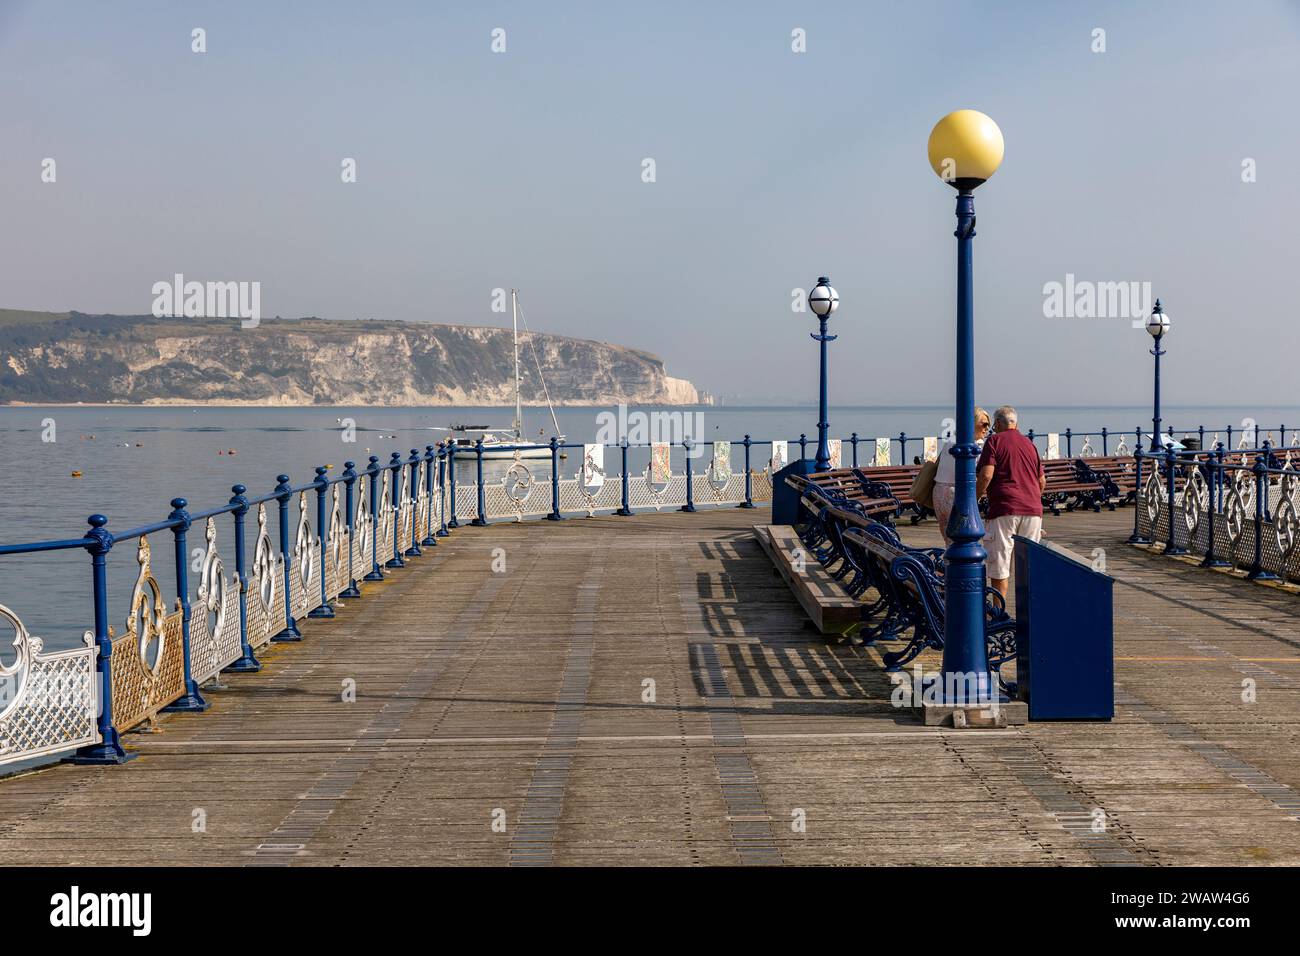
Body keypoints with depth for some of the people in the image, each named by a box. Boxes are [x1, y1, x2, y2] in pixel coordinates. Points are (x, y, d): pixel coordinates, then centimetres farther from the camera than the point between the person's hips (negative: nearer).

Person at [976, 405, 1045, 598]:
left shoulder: (995, 441, 1)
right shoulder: (1029, 444, 18)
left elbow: (986, 476, -11)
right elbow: (1042, 481, 19)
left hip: (1004, 509, -5)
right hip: (1033, 510, 5)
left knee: (999, 565, 0)